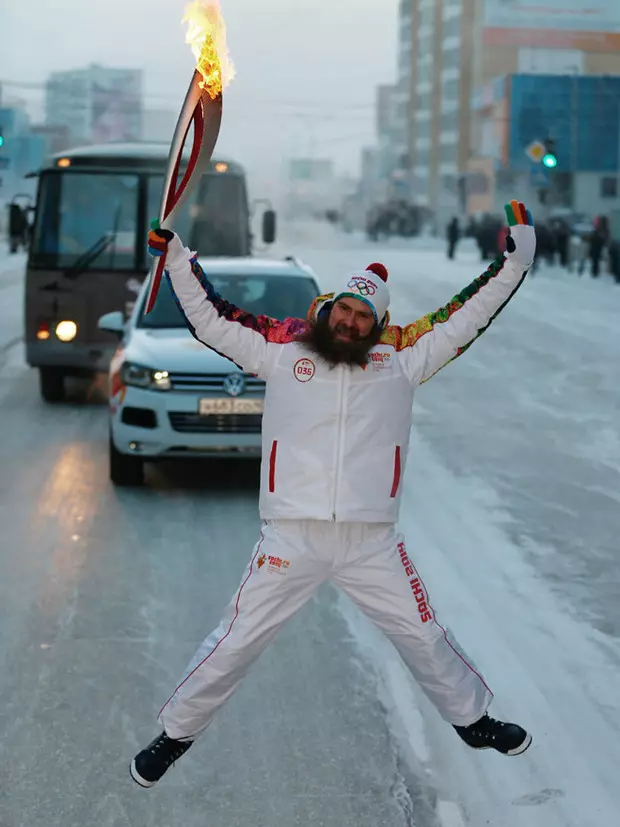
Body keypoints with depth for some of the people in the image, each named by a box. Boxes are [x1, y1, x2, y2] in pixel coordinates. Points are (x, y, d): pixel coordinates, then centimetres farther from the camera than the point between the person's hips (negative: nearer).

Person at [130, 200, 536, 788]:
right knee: (234, 644, 1)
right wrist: (174, 255, 3)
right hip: (292, 537, -1)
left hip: (373, 543, 2)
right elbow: (209, 320, 9)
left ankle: (471, 718, 36)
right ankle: (176, 732, 20)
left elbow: (464, 319, 11)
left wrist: (516, 259, 9)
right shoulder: (282, 353, 6)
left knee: (424, 637, 13)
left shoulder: (400, 361, 9)